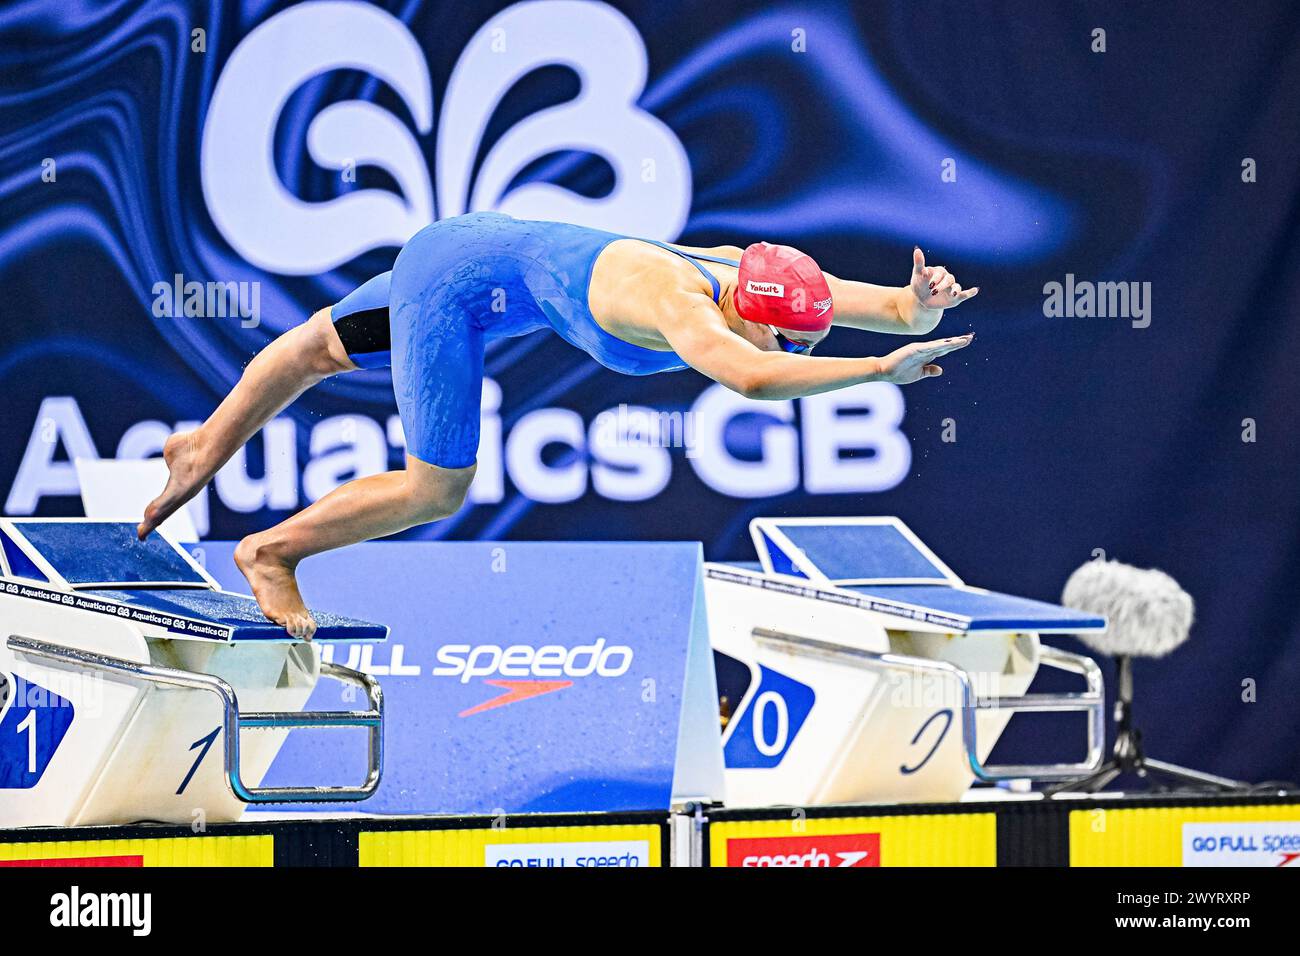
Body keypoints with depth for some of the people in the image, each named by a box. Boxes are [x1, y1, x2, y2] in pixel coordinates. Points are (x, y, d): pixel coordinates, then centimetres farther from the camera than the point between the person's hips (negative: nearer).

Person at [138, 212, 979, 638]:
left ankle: (204, 452, 50)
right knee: (435, 491, -3)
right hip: (456, 279, -8)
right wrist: (878, 369, -56)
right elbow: (751, 377, -58)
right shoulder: (682, 303, -38)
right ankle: (272, 553, 19)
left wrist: (920, 305, -34)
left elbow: (897, 308, -11)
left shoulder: (765, 288, -15)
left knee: (324, 348, 28)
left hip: (485, 247, 8)